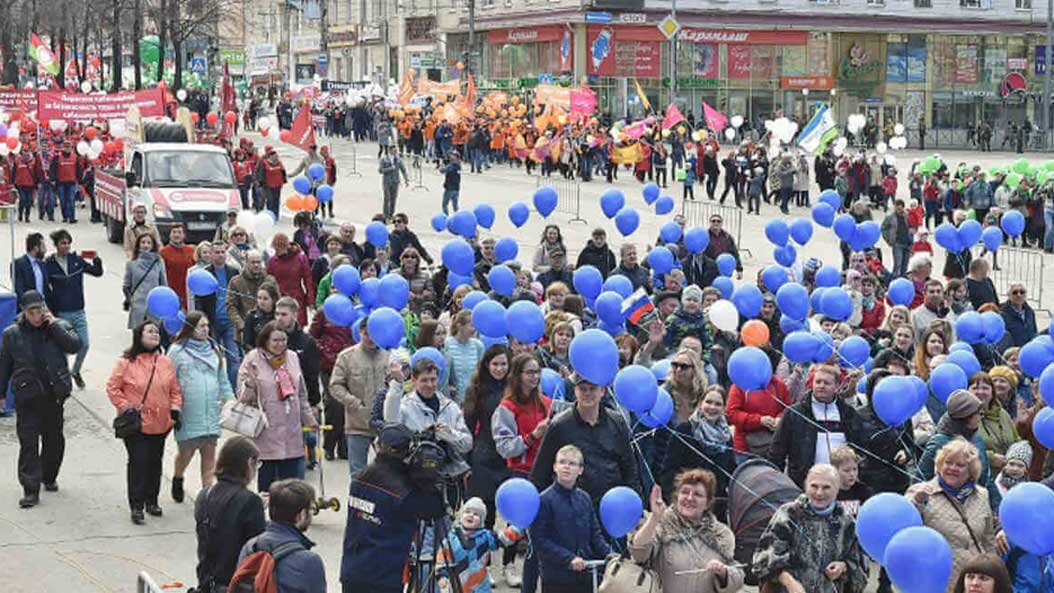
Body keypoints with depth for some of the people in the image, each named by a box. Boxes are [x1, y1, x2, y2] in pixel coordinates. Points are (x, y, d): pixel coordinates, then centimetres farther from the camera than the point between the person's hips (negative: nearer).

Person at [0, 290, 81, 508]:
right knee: (28, 443, -6)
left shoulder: (58, 326, 2)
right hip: (27, 397, -1)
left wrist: (54, 325, -15)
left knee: (54, 440, 14)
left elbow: (74, 345, -14)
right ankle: (30, 490, -6)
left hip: (53, 394, 2)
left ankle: (49, 477, 36)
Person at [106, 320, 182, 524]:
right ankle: (136, 506, -2)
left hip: (160, 423, 5)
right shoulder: (126, 362, -7)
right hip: (135, 423, -5)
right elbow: (112, 387, -2)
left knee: (155, 462, 12)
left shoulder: (166, 362, 7)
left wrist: (175, 409, 2)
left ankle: (151, 501, 26)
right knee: (138, 462, -7)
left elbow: (175, 390, 14)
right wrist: (126, 407, -10)